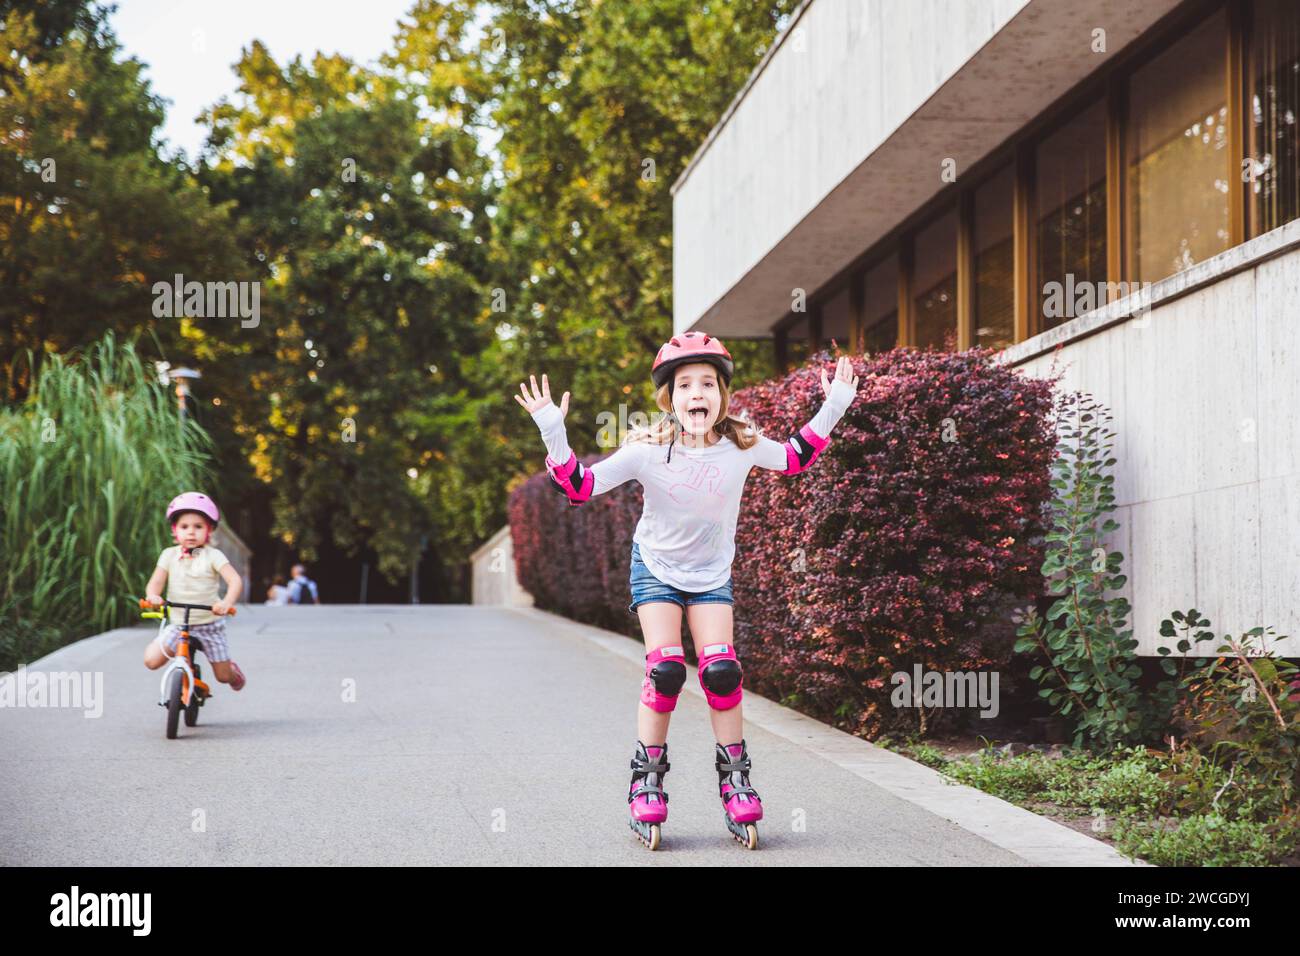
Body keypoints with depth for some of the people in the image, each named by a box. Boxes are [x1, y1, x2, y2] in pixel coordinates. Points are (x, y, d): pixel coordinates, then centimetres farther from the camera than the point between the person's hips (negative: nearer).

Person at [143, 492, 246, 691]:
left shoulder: (212, 556, -10)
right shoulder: (169, 555, -2)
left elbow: (235, 580, -20)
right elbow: (155, 582, -8)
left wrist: (227, 602, -40)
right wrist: (152, 596, -33)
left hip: (210, 625, -2)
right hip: (178, 625, 2)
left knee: (224, 676, 3)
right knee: (151, 660, -14)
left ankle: (232, 669, 41)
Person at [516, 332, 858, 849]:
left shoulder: (741, 445, -15)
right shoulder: (648, 451, -23)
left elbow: (794, 458, 5)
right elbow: (582, 484, -20)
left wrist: (833, 407, -1)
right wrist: (552, 433, -33)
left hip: (712, 574, 2)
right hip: (656, 568, -2)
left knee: (721, 670, -12)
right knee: (665, 668, -17)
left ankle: (735, 781, 5)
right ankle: (646, 782, -1)